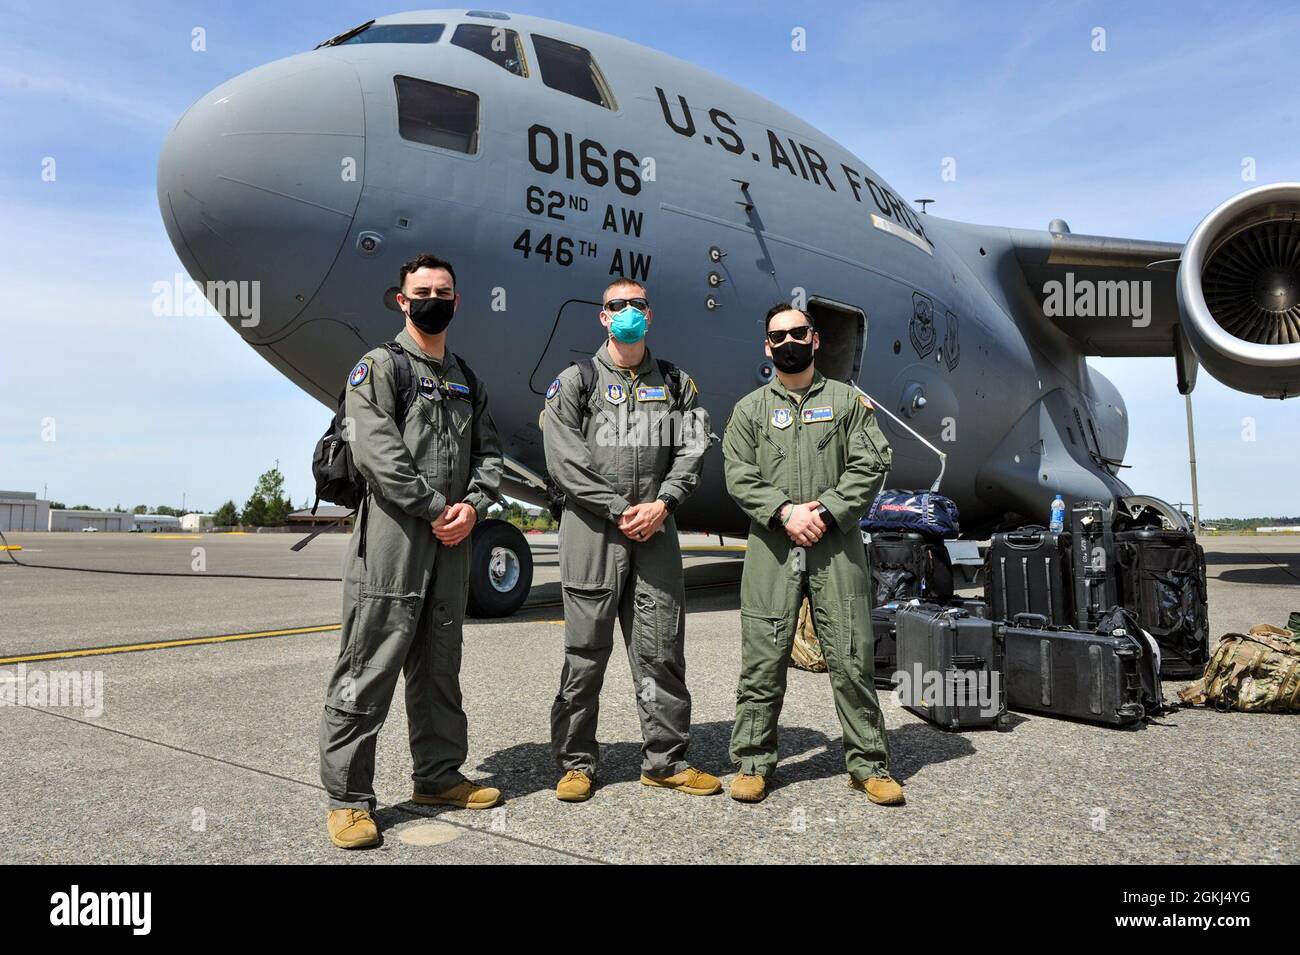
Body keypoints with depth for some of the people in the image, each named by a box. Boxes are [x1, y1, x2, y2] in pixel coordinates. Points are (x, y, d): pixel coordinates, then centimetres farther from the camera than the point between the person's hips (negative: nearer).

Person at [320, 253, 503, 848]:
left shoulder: (467, 382, 19)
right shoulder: (379, 367, 0)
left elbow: (488, 453, 14)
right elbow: (378, 452, -13)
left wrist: (472, 506, -5)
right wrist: (436, 508, -14)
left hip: (452, 542, 7)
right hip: (393, 538, -6)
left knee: (440, 669, 15)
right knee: (369, 670, -4)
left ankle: (438, 776, 28)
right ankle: (347, 798, 6)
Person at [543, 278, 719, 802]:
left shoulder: (676, 383, 15)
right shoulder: (575, 381, 6)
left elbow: (693, 450, 5)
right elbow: (565, 461, -4)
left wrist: (662, 504, -11)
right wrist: (620, 511, -11)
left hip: (656, 530, 3)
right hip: (592, 530, -2)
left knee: (661, 649, 5)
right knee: (585, 651, 3)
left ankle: (665, 760, 17)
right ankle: (576, 762, 15)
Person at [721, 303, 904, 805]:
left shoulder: (848, 400, 12)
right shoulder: (750, 408, 13)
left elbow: (871, 465, 2)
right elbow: (739, 476, 3)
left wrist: (827, 511, -11)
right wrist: (785, 511, -12)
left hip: (837, 546, 0)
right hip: (771, 549, 1)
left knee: (852, 658, 2)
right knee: (763, 659, 2)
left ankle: (868, 764, 14)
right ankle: (753, 762, 14)